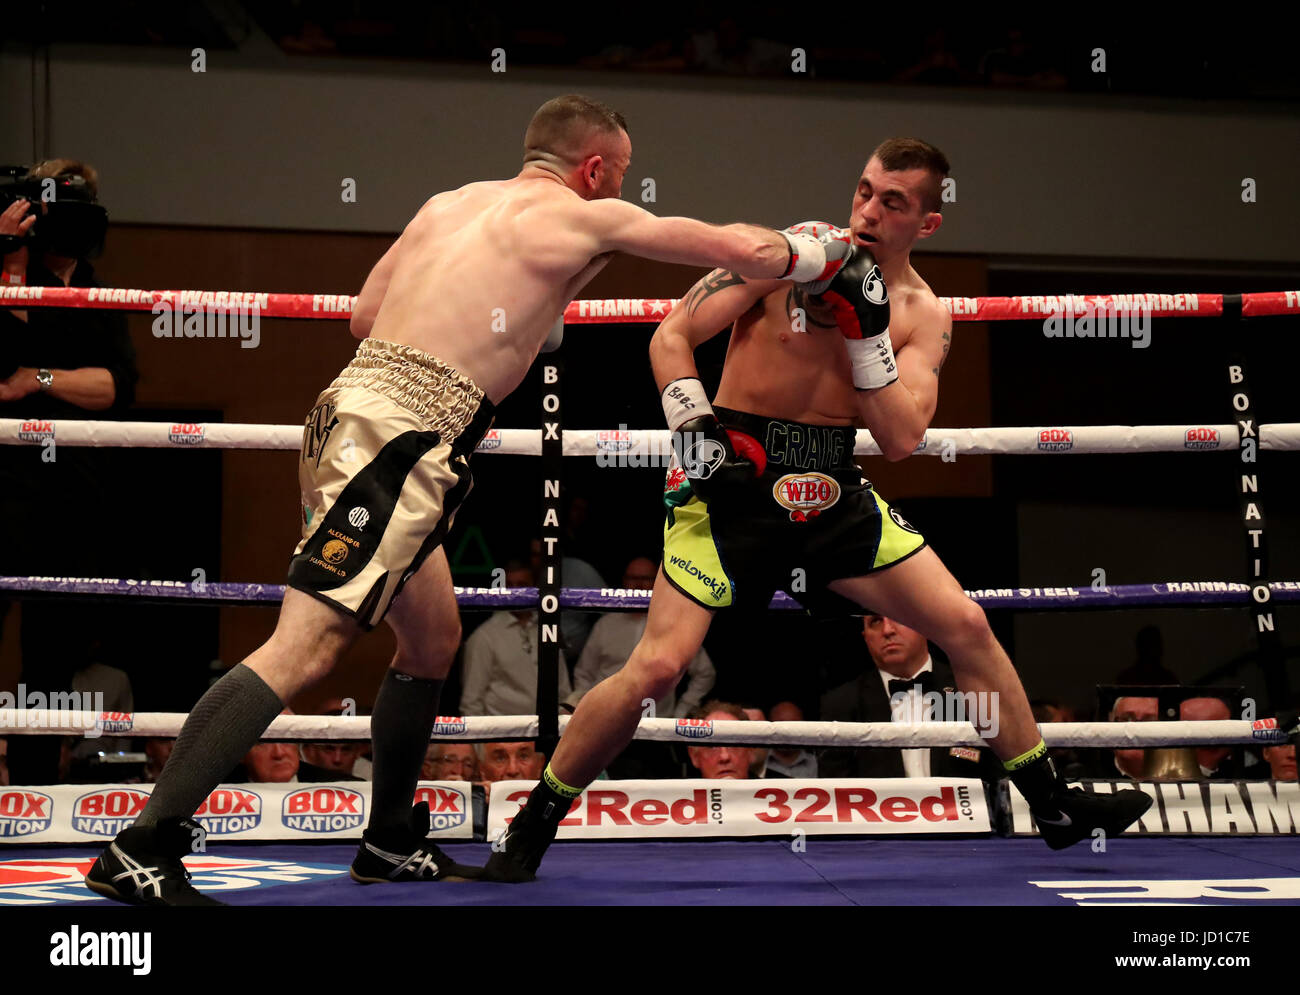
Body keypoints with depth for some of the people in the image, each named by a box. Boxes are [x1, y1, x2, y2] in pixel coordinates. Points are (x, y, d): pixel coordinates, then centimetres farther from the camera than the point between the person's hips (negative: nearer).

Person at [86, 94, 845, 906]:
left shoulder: (451, 203, 22)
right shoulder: (587, 219, 4)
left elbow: (366, 315, 23)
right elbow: (737, 249, 12)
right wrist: (814, 254, 30)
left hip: (357, 405, 9)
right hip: (403, 434, -9)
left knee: (434, 639, 21)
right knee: (305, 649, -14)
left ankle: (393, 842, 32)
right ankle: (140, 850, -19)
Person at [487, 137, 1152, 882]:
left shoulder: (924, 314, 5)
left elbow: (900, 439, -7)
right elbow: (673, 336, -4)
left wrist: (869, 332, -16)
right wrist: (692, 427, -18)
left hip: (832, 488, 4)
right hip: (735, 480, -4)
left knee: (967, 626, 0)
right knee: (658, 666, -15)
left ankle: (1057, 807, 16)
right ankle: (532, 826, 2)